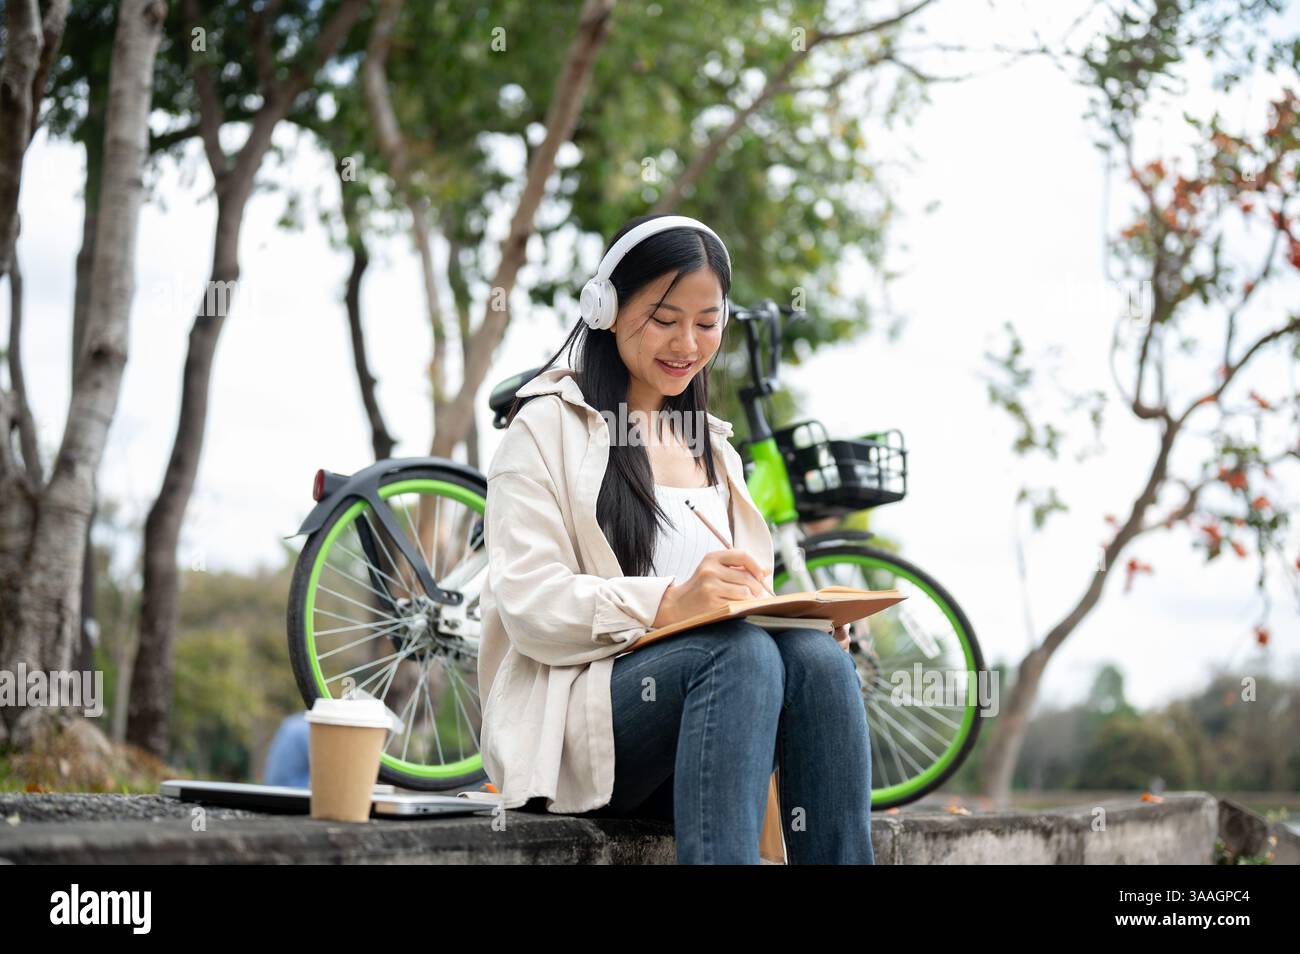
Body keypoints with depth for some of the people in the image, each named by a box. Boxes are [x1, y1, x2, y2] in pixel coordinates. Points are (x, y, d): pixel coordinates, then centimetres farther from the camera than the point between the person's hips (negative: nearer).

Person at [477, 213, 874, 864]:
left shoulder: (712, 448, 27)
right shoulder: (549, 427, 6)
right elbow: (530, 605, -8)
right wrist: (672, 601, -25)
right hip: (578, 716, -5)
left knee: (818, 657, -28)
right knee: (743, 651, -34)